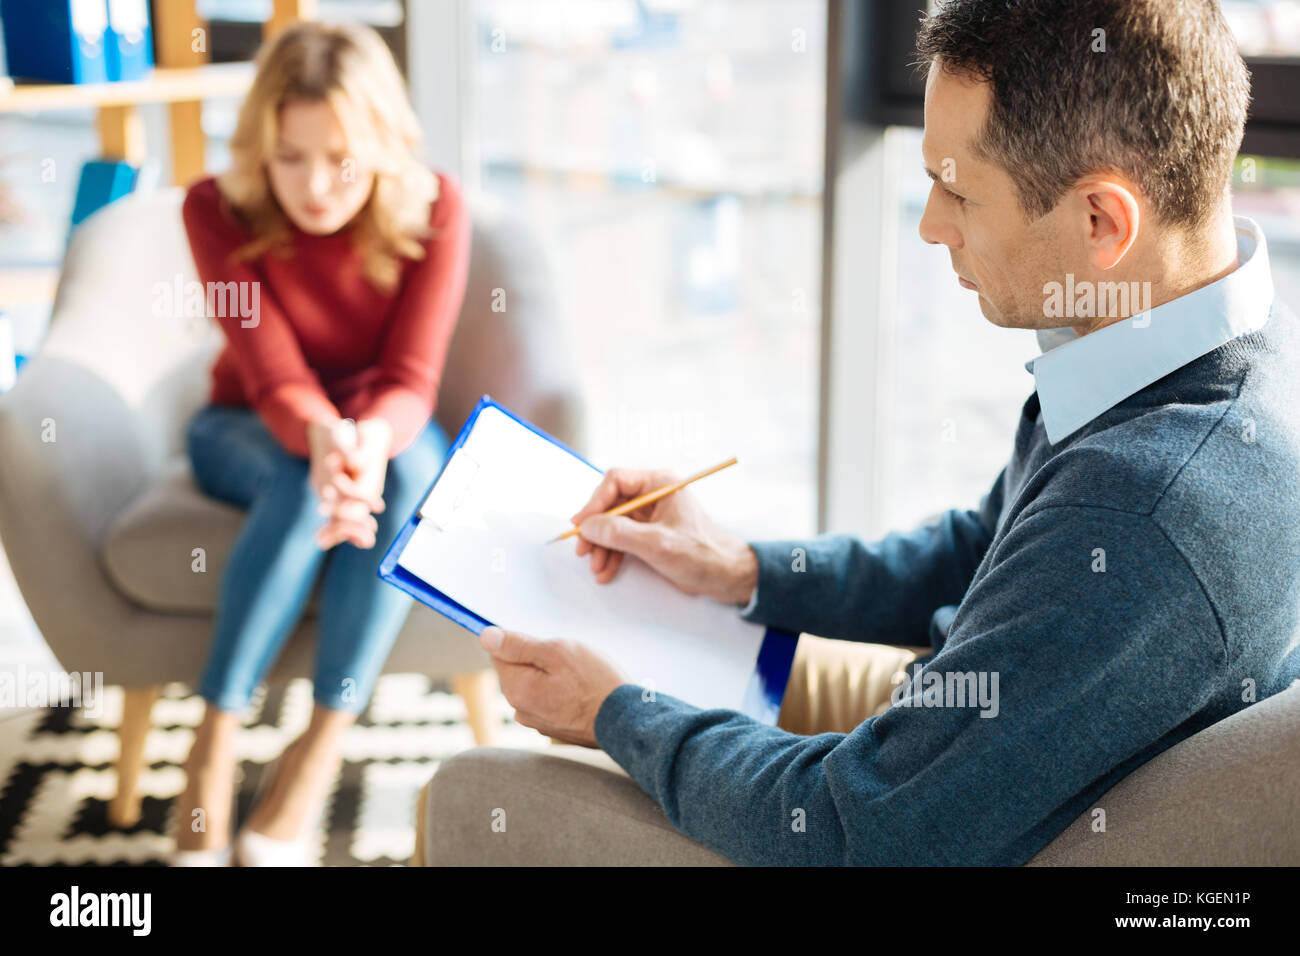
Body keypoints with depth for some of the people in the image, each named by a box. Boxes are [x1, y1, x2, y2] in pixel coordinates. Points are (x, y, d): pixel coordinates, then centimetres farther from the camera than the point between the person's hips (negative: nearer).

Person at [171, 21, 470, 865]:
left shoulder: (433, 210, -18)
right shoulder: (219, 210, -20)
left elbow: (411, 381, -24)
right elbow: (274, 377, -26)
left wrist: (372, 441, -48)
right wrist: (325, 439, -50)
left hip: (383, 428, 1)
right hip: (251, 432, -1)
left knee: (411, 471, -35)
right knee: (304, 481, -36)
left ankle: (318, 753, -33)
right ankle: (213, 751, -31)